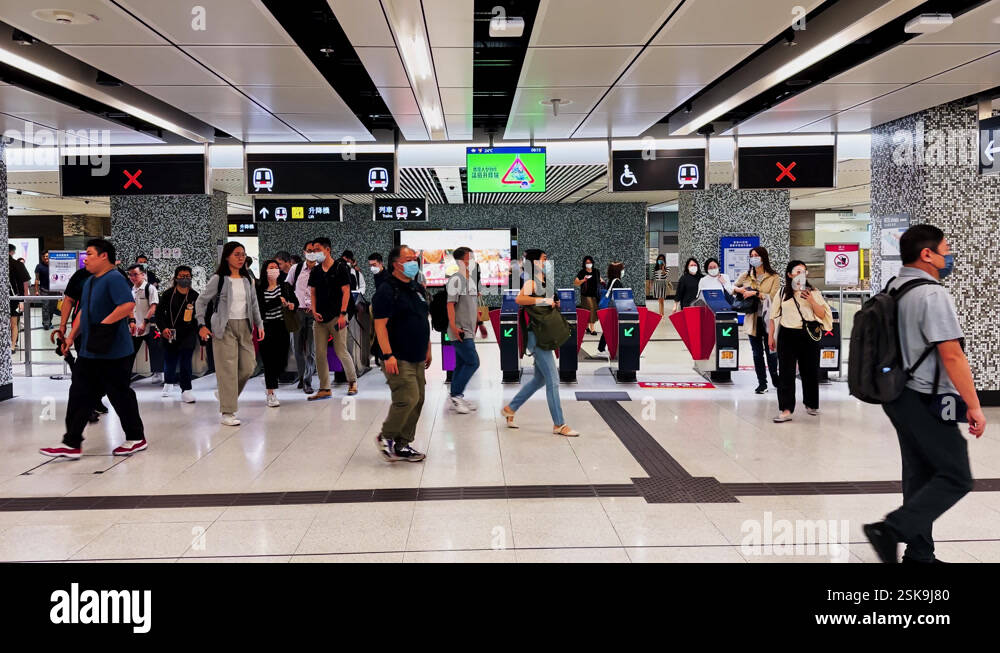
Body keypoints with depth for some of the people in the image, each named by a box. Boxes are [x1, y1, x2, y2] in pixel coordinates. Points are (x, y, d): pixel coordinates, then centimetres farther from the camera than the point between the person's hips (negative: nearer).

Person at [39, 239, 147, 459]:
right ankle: (72, 444, 13)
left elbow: (129, 305, -29)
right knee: (80, 395, 8)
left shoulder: (114, 279, -15)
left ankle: (136, 439, 17)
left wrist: (104, 324, -25)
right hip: (89, 352, 9)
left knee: (120, 395, 2)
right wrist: (72, 336, 19)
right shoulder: (89, 281, 16)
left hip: (113, 352, -9)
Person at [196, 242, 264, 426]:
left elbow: (254, 304, 18)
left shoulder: (247, 280, 11)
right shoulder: (218, 279, -4)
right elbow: (201, 301, 0)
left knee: (248, 367, 4)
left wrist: (259, 324, 10)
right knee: (228, 368, -6)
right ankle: (227, 412, 0)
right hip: (224, 328, -5)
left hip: (244, 327, 5)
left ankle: (226, 395, 29)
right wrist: (202, 325, -7)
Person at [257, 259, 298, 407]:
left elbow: (295, 301, 14)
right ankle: (271, 394, 4)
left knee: (282, 361, 3)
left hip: (282, 327, 3)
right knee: (269, 360, -3)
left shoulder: (286, 286, 9)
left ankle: (270, 382, 34)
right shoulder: (259, 289, -2)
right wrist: (278, 301, -17)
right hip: (267, 328, -3)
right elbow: (260, 307, -12)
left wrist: (292, 305, -9)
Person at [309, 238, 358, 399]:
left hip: (336, 316, -5)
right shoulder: (315, 271, 13)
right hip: (320, 318, 5)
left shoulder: (340, 268, -3)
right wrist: (314, 311, 1)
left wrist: (342, 314, -13)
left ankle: (352, 381, 19)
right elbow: (313, 293, 16)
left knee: (341, 351, -3)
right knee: (320, 354, 2)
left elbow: (346, 292, -6)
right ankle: (325, 389, 9)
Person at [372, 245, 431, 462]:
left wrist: (427, 349, 22)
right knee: (407, 399, -15)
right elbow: (380, 325, -16)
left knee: (417, 401, 8)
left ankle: (402, 445, 18)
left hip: (417, 358, 9)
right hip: (398, 360, -9)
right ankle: (386, 437, 5)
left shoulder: (418, 288, 16)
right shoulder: (386, 290, -11)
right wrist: (388, 356, -22)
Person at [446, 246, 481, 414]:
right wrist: (453, 326, -25)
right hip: (460, 331, -9)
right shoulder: (456, 279, -12)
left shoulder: (471, 279, 17)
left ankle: (457, 399, 17)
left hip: (468, 331, 9)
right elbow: (450, 303, -18)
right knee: (473, 362, -11)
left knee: (461, 364, 11)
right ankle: (456, 396, -4)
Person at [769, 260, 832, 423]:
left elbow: (822, 314, -1)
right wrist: (771, 336, 9)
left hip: (809, 336, 0)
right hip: (787, 336, 0)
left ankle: (811, 404, 28)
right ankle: (786, 410, -7)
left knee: (810, 371, 8)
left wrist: (811, 301, -15)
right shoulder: (783, 293, 7)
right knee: (786, 373, -6)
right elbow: (774, 315, 11)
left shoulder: (813, 293, 5)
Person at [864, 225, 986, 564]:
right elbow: (952, 356, -20)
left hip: (899, 395, 9)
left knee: (920, 475, 14)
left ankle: (919, 553, 20)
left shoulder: (892, 289, 9)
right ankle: (892, 530, -10)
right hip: (927, 401, -9)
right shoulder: (934, 295, -18)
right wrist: (974, 406, -14)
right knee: (955, 477, 0)